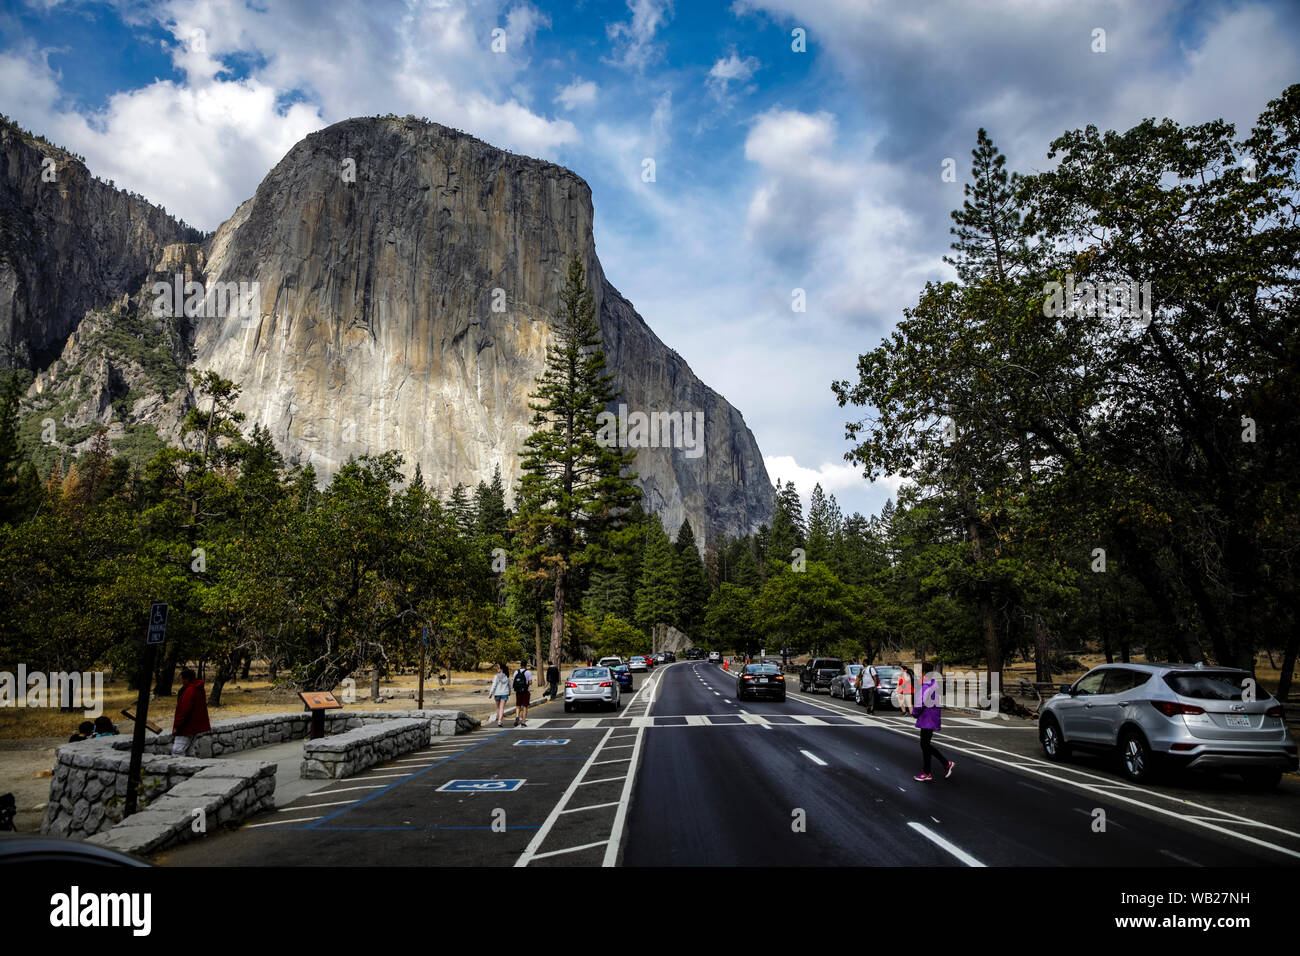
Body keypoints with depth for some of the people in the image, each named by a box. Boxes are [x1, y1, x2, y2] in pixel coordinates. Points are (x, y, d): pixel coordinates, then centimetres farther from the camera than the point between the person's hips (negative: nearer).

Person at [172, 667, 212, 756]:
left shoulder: (189, 691, -18)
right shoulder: (198, 689, 14)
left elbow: (184, 710, -21)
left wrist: (176, 726, -17)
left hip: (186, 728, -10)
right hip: (194, 727, 11)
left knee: (177, 751, -11)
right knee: (189, 750, 15)